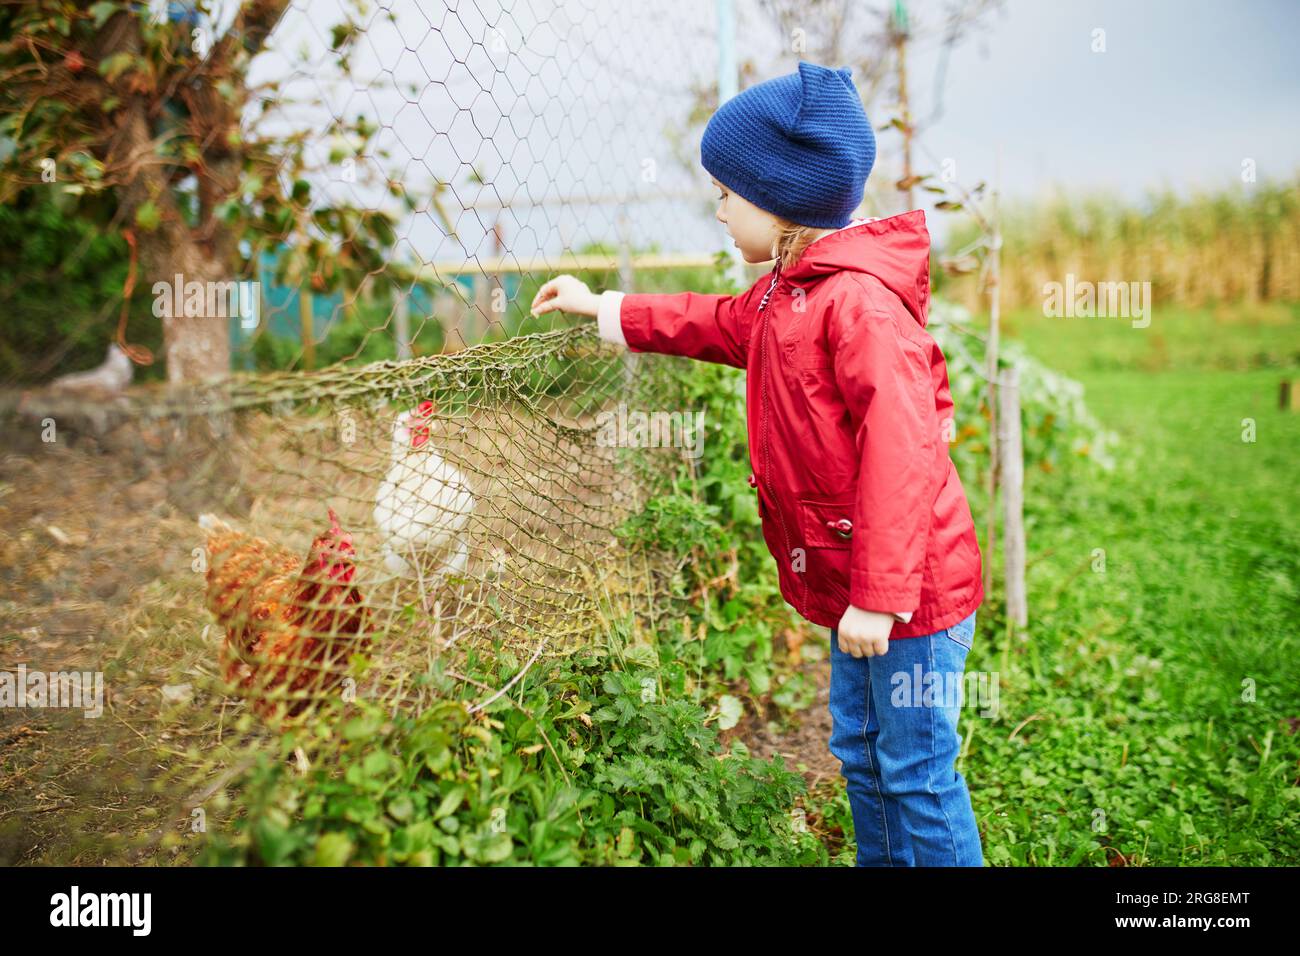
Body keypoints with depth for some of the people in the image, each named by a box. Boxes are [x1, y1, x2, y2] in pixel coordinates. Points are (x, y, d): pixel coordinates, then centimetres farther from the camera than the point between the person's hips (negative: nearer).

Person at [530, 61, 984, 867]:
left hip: (911, 592, -10)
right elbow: (720, 323, 30)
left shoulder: (859, 300, -21)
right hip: (856, 585, 10)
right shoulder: (785, 295, 11)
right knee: (862, 755, 20)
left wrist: (878, 593, -25)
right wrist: (604, 309, 33)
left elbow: (899, 451, -26)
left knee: (918, 771, 2)